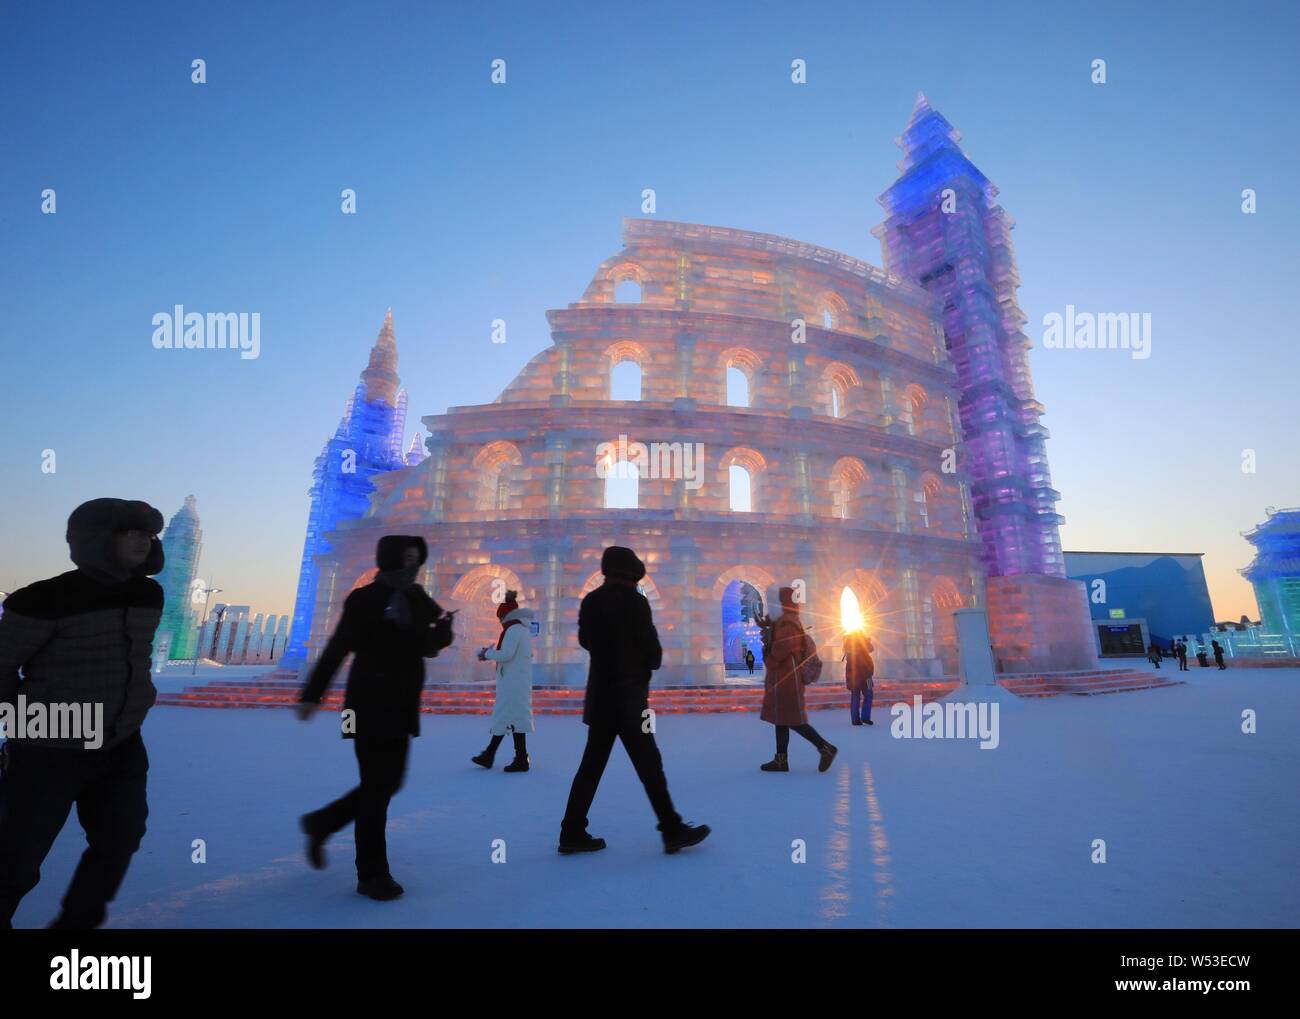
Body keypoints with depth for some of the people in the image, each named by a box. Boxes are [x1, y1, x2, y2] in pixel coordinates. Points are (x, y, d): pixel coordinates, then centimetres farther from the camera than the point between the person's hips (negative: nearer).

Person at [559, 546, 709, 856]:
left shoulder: (590, 601, 6)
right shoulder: (634, 601, -13)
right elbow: (652, 648, -12)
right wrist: (649, 664, 8)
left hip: (600, 693, 7)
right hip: (628, 696, -7)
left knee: (592, 764, 13)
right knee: (649, 764, 2)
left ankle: (573, 833, 18)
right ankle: (673, 831, 13)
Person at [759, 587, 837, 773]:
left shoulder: (787, 621, -15)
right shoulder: (791, 621, 17)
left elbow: (782, 647, -27)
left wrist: (768, 663, -13)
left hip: (785, 680, -10)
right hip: (783, 679, 10)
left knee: (793, 721, -5)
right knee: (781, 720, 10)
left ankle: (826, 748, 1)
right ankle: (781, 760, 12)